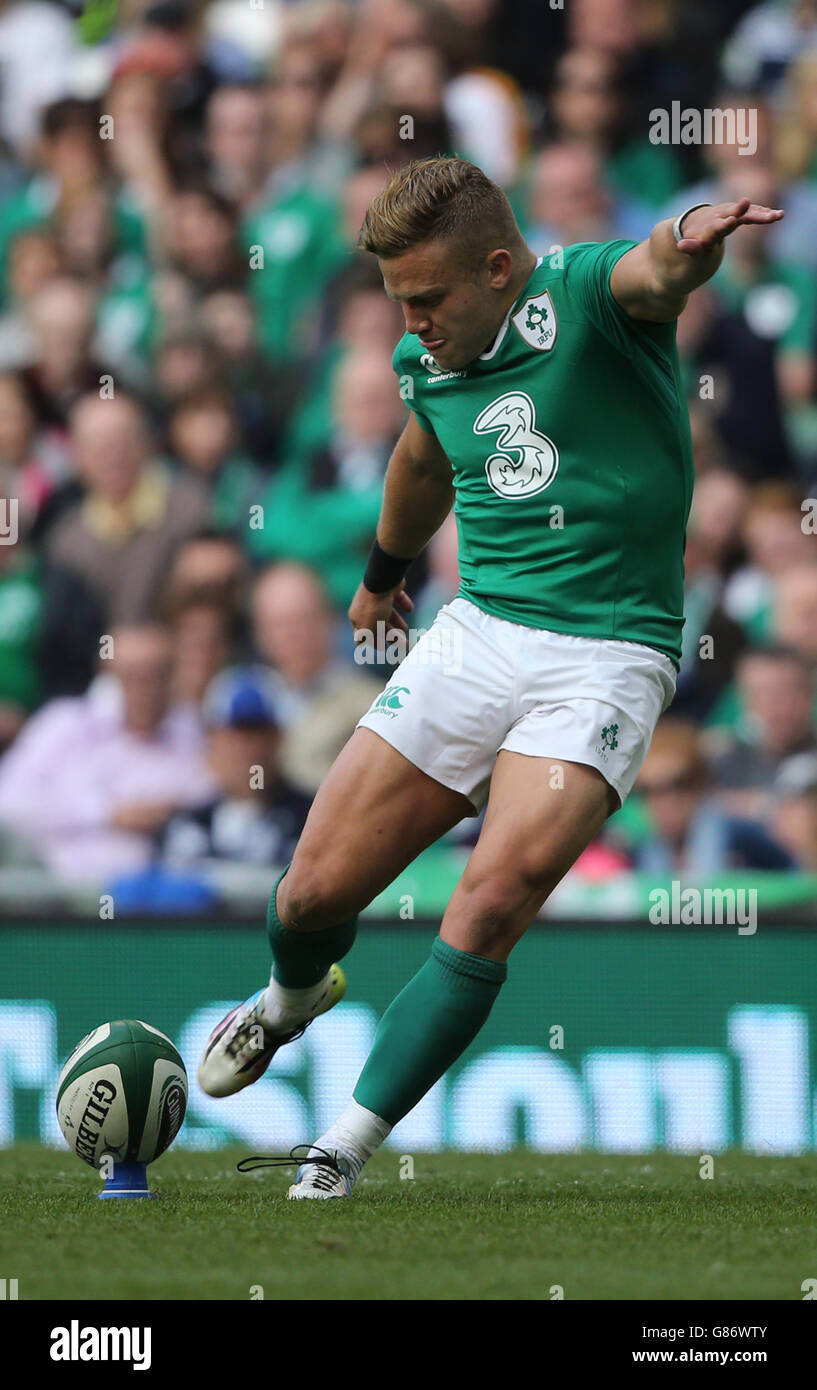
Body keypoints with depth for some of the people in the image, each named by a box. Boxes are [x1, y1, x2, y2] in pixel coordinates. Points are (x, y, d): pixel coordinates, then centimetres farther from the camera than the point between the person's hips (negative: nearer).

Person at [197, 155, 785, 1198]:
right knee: (315, 891, 3)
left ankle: (342, 1154, -12)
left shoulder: (585, 298, -11)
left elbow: (657, 271, -36)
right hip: (475, 634, 6)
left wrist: (689, 241, -60)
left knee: (491, 905, -22)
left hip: (607, 654, -6)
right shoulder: (427, 364, 9)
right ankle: (290, 999, 41)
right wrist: (382, 569, 50)